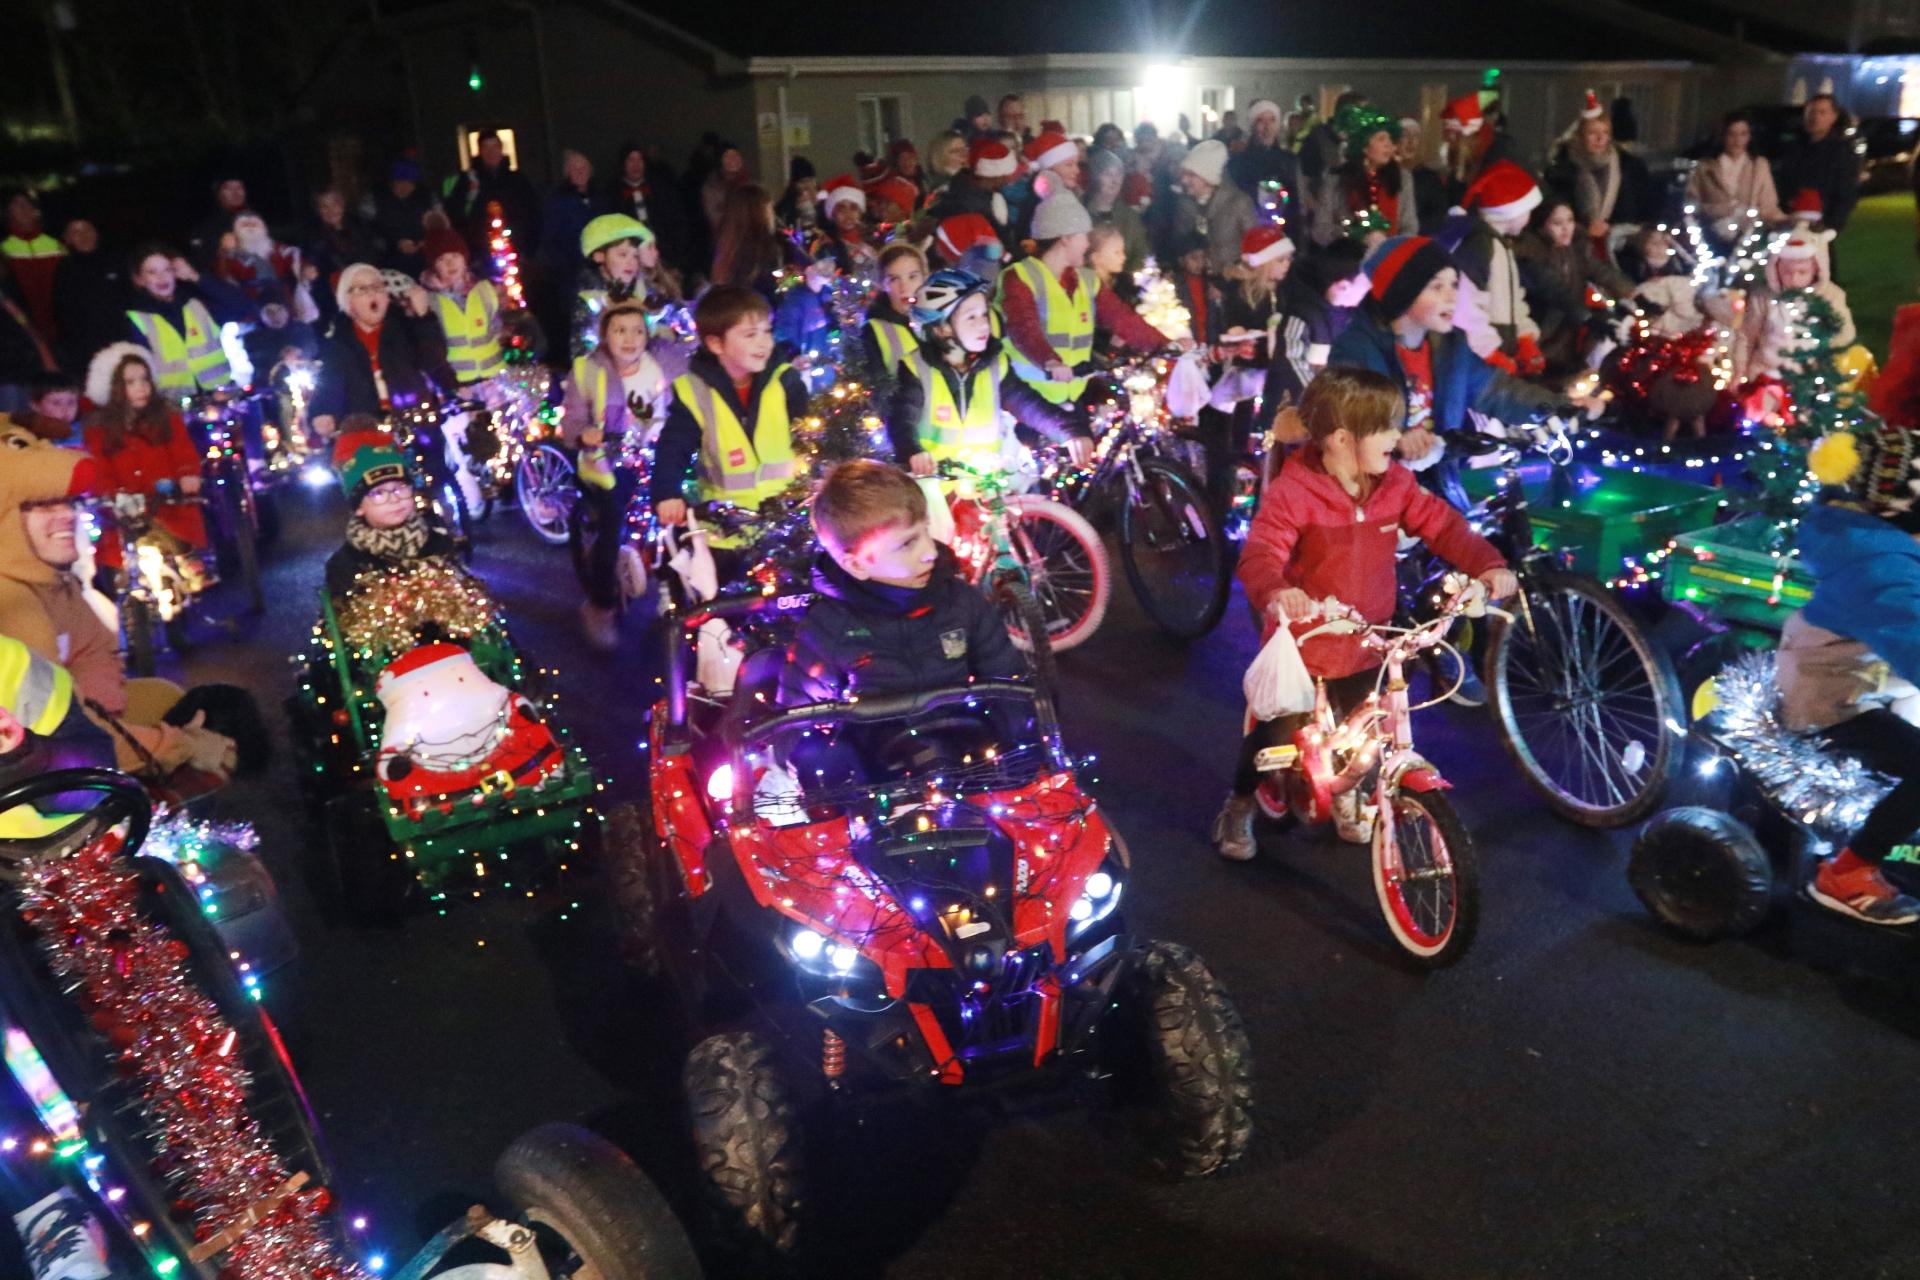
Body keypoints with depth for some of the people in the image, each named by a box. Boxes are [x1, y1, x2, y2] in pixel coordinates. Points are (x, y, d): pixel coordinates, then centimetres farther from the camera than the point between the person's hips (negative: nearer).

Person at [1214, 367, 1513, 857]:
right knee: (1276, 735, 8)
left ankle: (1347, 796, 51)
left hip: (1364, 647, 5)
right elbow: (1260, 553, -33)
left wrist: (1487, 564, -18)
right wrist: (1275, 592, -55)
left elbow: (1443, 525, -1)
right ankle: (1240, 806, 33)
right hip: (1300, 645, -5)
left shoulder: (1396, 484, -3)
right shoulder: (1292, 492, -22)